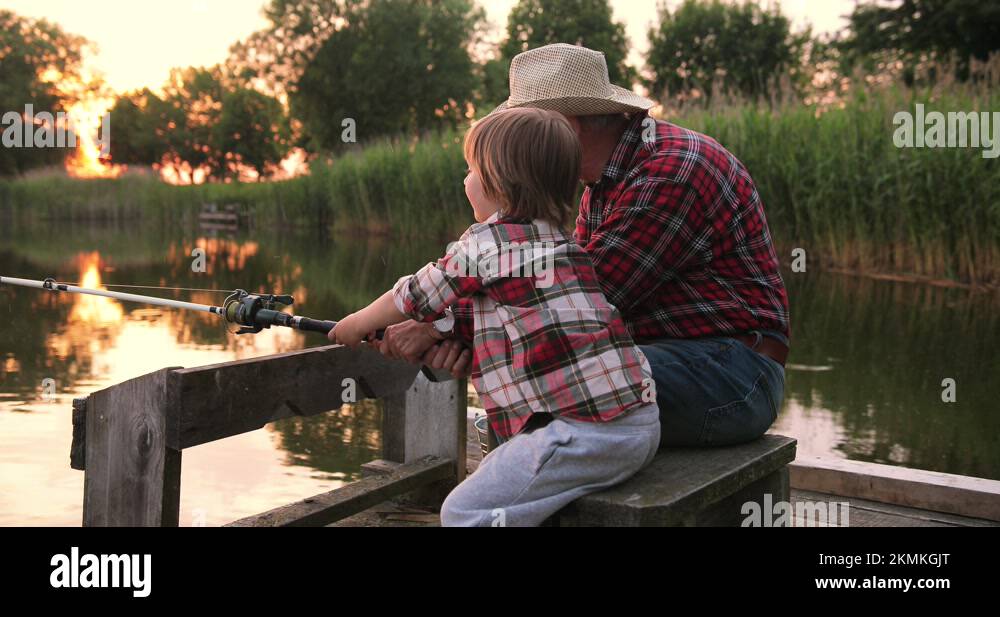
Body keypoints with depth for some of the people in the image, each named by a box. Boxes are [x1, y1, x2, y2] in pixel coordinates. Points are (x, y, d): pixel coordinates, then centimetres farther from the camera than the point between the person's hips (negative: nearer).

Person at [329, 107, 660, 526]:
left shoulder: (486, 241, -5)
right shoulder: (558, 241, 20)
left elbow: (416, 298, 10)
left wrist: (358, 324, 27)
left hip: (587, 427, -9)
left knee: (464, 513, -7)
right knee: (491, 479, 23)